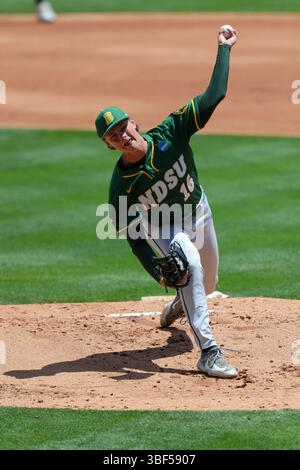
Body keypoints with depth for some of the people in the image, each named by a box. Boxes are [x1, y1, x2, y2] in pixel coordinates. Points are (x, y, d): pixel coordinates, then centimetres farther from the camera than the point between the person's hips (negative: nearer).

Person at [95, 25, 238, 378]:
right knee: (189, 265, -33)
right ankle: (208, 352, -31)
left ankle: (179, 304, 61)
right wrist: (159, 273, -34)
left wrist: (223, 49, -35)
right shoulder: (121, 185, -30)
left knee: (207, 282, 21)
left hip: (198, 211, 4)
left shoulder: (168, 135, -29)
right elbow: (134, 237, -22)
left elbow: (213, 97, -33)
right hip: (162, 228, -4)